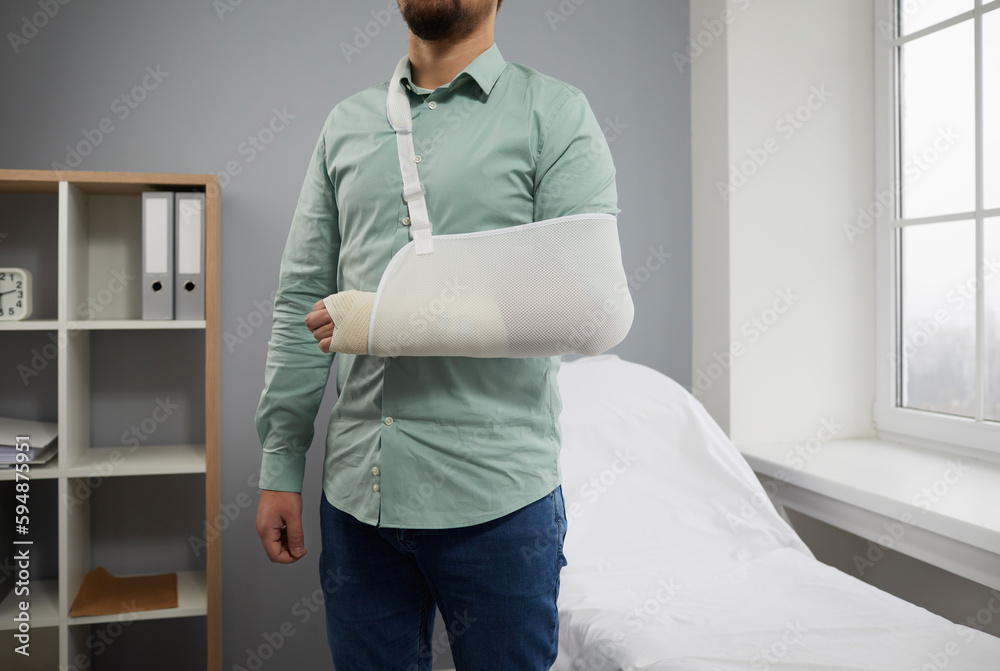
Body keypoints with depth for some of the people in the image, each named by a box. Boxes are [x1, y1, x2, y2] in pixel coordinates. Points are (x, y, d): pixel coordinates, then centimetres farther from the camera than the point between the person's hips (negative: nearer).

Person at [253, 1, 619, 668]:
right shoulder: (347, 123, 12)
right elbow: (301, 303, 10)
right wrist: (280, 467, 7)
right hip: (356, 493, 4)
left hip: (495, 501, -3)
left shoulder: (557, 113, -1)